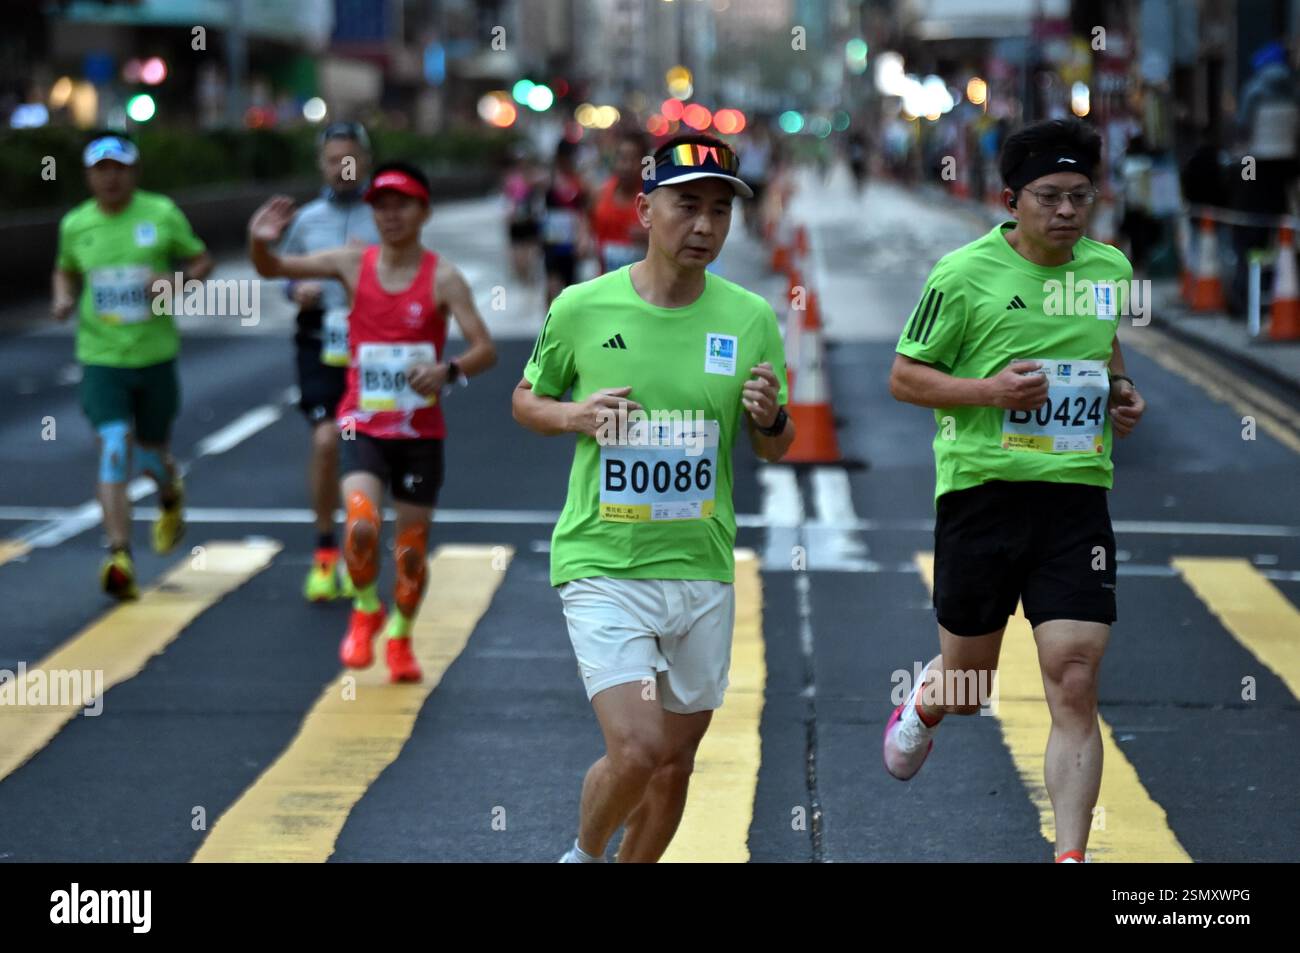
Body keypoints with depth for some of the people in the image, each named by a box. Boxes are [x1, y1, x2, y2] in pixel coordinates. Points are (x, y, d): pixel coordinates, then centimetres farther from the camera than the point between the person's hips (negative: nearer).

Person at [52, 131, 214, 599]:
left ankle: (170, 495, 51)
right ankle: (119, 557, -20)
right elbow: (66, 270, 22)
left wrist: (179, 283, -14)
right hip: (101, 356, 0)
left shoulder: (162, 214, -2)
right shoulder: (75, 224, 3)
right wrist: (63, 298, 0)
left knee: (152, 454, 12)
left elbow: (202, 260, 7)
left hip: (155, 354, 0)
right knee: (114, 448, -16)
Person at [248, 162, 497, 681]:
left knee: (412, 543, 8)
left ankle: (400, 638, 32)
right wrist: (260, 243, -26)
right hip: (363, 424, 0)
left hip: (420, 430, 0)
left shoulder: (442, 277, -8)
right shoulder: (354, 263, -1)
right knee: (362, 524, -21)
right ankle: (366, 611, 8)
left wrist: (449, 370, -34)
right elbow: (274, 270, -3)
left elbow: (485, 349, -13)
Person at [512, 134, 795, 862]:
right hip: (602, 565, -3)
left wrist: (770, 419, -15)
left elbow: (775, 449, 9)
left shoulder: (751, 318, -1)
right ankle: (583, 855, 15)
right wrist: (573, 415, -12)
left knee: (676, 761, 11)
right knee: (637, 751, -15)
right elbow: (525, 400, 10)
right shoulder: (582, 308, -6)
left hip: (703, 570, 3)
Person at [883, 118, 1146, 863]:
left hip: (1077, 495, 2)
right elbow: (904, 377, -1)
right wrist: (990, 390, -17)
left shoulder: (1111, 269, 8)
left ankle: (1071, 854, -6)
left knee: (1075, 688, -9)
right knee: (966, 686, 12)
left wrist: (1120, 391, 7)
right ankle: (921, 711, 50)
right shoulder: (965, 274, -6)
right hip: (982, 489, -2)